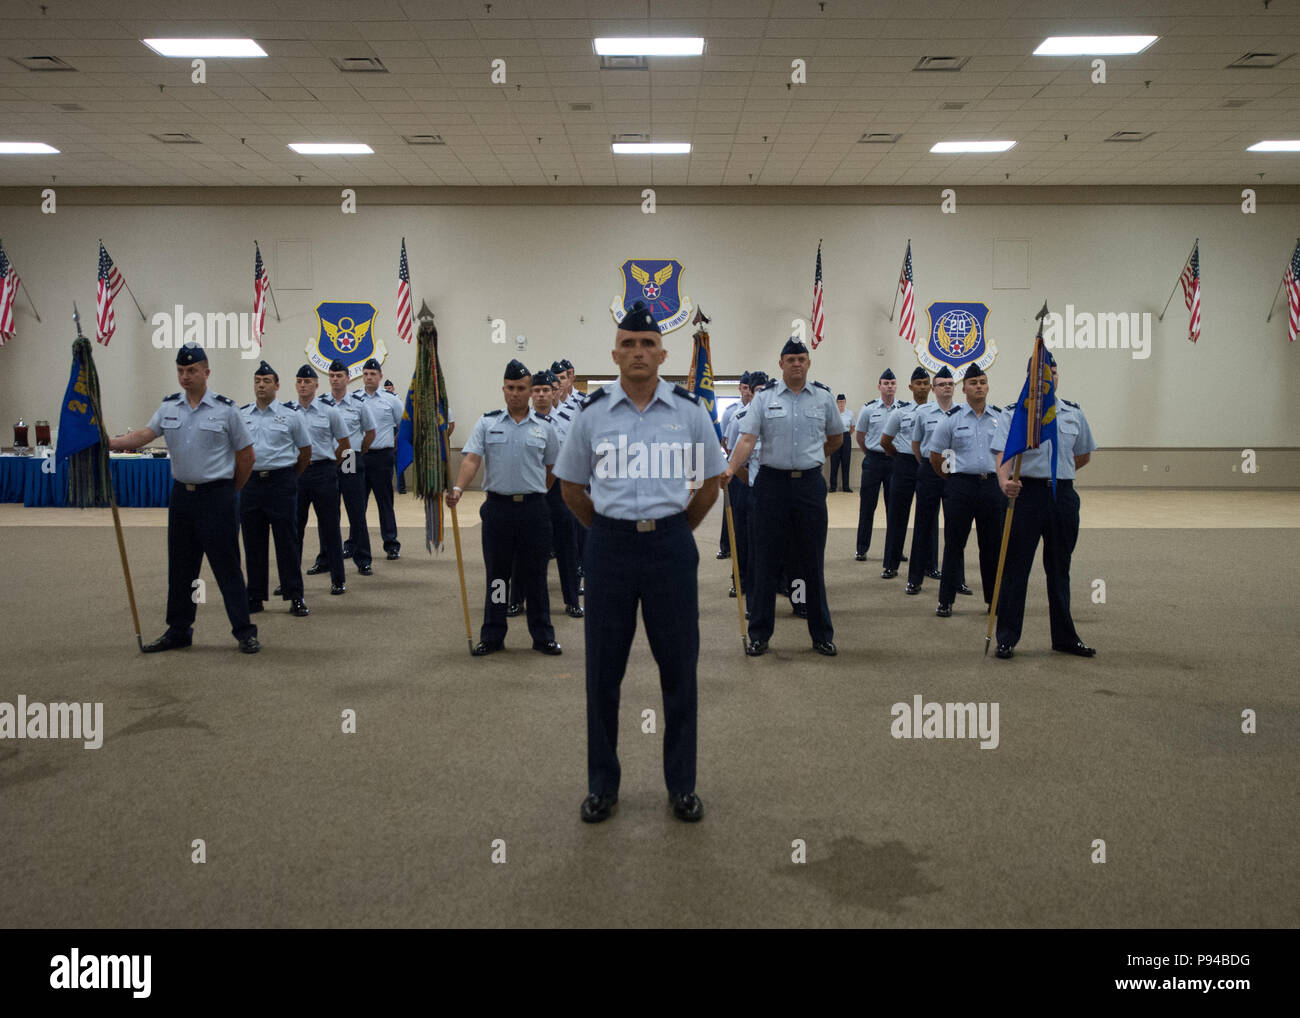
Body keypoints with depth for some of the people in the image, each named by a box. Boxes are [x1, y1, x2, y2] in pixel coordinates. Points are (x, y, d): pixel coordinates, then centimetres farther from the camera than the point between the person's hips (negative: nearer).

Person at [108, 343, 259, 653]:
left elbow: (246, 455, 0)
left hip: (217, 496, -5)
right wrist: (111, 443, -24)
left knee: (226, 566, -3)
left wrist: (229, 490, 5)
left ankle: (244, 631, 5)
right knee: (180, 566, 12)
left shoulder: (225, 409, -5)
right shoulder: (169, 407, 7)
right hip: (181, 494, 5)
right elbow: (145, 434, -7)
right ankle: (179, 630, 24)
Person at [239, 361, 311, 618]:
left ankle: (295, 597, 5)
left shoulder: (289, 415, 1)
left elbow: (306, 450, 10)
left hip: (281, 483, -3)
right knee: (253, 543, 8)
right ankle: (255, 597, 16)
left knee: (287, 540, -1)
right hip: (250, 483, 3)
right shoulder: (240, 415, 9)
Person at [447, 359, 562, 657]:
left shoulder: (543, 427, 5)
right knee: (497, 574, 7)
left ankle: (542, 636, 16)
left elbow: (552, 467, 15)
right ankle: (492, 636, 16)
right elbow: (472, 458, -7)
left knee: (535, 575, 6)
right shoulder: (487, 423, 3)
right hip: (497, 506, 0)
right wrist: (458, 488, -22)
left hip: (533, 508, 0)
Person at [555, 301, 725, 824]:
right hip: (609, 545, 0)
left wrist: (671, 533, 11)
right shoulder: (591, 412, 2)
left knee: (679, 668, 4)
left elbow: (709, 483, 12)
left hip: (671, 544, 0)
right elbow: (571, 485, 12)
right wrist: (610, 531, 10)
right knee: (603, 669, 6)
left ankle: (682, 785, 18)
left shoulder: (690, 410, 2)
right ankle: (602, 785, 19)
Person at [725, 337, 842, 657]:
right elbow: (747, 439, -10)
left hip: (810, 484, 1)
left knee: (812, 561, 7)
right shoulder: (764, 398, 1)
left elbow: (836, 438, 20)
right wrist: (730, 468, -24)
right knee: (766, 561, 3)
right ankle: (759, 634, 12)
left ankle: (822, 634, 17)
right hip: (772, 483, -1)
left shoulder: (823, 397, 6)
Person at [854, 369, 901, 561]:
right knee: (867, 506, 1)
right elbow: (859, 435, 11)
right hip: (873, 461, -1)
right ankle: (862, 549, 8)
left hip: (895, 461, 1)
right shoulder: (869, 409, 0)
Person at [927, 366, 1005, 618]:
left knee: (993, 545, 8)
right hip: (960, 486, -2)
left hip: (993, 486, 2)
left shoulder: (1002, 417, 7)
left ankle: (994, 598, 21)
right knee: (954, 544, 2)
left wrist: (1003, 478, 13)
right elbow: (935, 455, 7)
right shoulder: (951, 419, 1)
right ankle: (945, 600, 10)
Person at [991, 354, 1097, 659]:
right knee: (1016, 567, -1)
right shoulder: (1014, 414, -4)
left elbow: (1083, 455, 23)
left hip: (1063, 494, 4)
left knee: (1059, 568, 14)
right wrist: (1005, 482, -34)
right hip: (1027, 493, -4)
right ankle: (1006, 638, 7)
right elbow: (1004, 456, -16)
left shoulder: (1074, 413, 9)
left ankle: (1065, 637, 25)